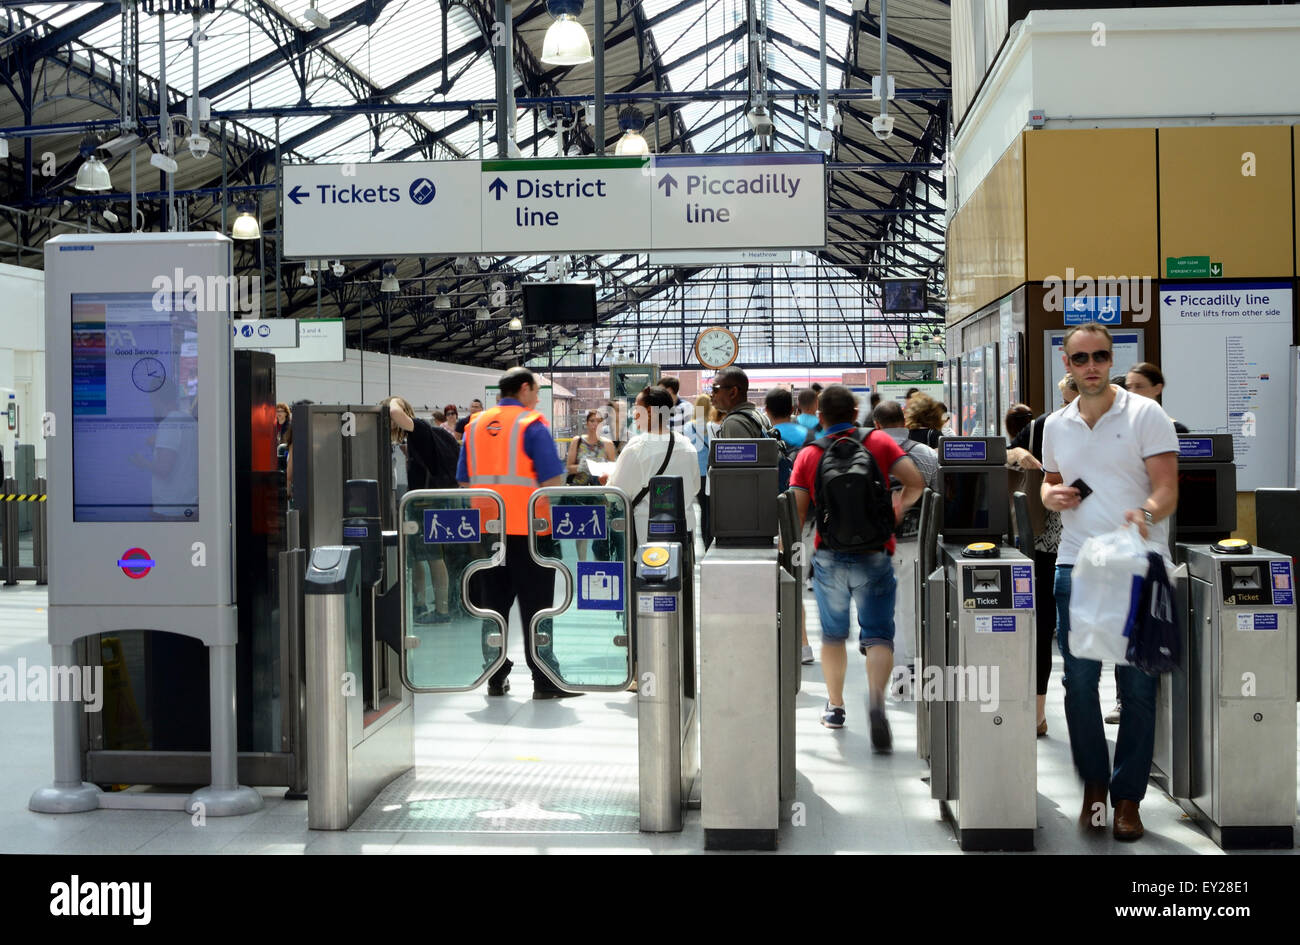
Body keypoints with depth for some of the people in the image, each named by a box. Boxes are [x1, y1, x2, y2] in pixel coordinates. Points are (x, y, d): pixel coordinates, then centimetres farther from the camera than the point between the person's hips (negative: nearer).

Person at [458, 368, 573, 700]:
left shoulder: (474, 426, 11)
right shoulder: (532, 426, -7)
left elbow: (464, 481, 14)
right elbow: (552, 481, -13)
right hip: (527, 529, -5)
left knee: (493, 603, 11)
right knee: (535, 604, -1)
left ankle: (496, 678, 15)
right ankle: (545, 681, 2)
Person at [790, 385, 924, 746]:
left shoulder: (808, 455, 1)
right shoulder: (880, 442, 2)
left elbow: (796, 510, -5)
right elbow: (915, 482, -6)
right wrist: (899, 507, 12)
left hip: (829, 557, 1)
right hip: (875, 554, -1)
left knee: (833, 635, 18)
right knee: (878, 634, 0)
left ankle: (835, 706, 28)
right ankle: (877, 699, -25)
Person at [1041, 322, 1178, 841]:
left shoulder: (1146, 415, -3)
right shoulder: (1056, 426, 11)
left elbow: (1167, 488, -8)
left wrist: (1146, 514, -28)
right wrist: (1052, 495, 1)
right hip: (1077, 566, 3)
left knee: (1138, 687, 1)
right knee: (1078, 681, 4)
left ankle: (1128, 796, 12)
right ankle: (1093, 781, 21)